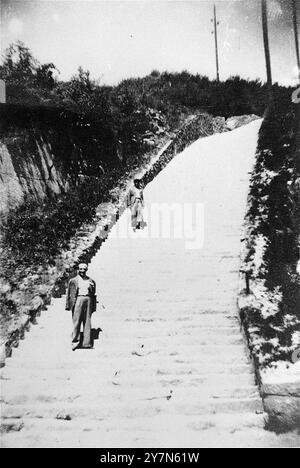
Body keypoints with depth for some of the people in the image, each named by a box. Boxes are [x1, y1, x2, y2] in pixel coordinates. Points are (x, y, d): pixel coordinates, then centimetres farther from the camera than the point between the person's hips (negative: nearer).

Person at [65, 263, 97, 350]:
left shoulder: (91, 281, 16)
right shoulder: (73, 280, 11)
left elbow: (93, 294, 15)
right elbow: (69, 294, 9)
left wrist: (94, 307, 10)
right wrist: (68, 305, 2)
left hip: (88, 300, 2)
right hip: (78, 300, -2)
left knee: (87, 322, 2)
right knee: (76, 321, -6)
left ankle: (87, 343, 6)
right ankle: (75, 341, -1)